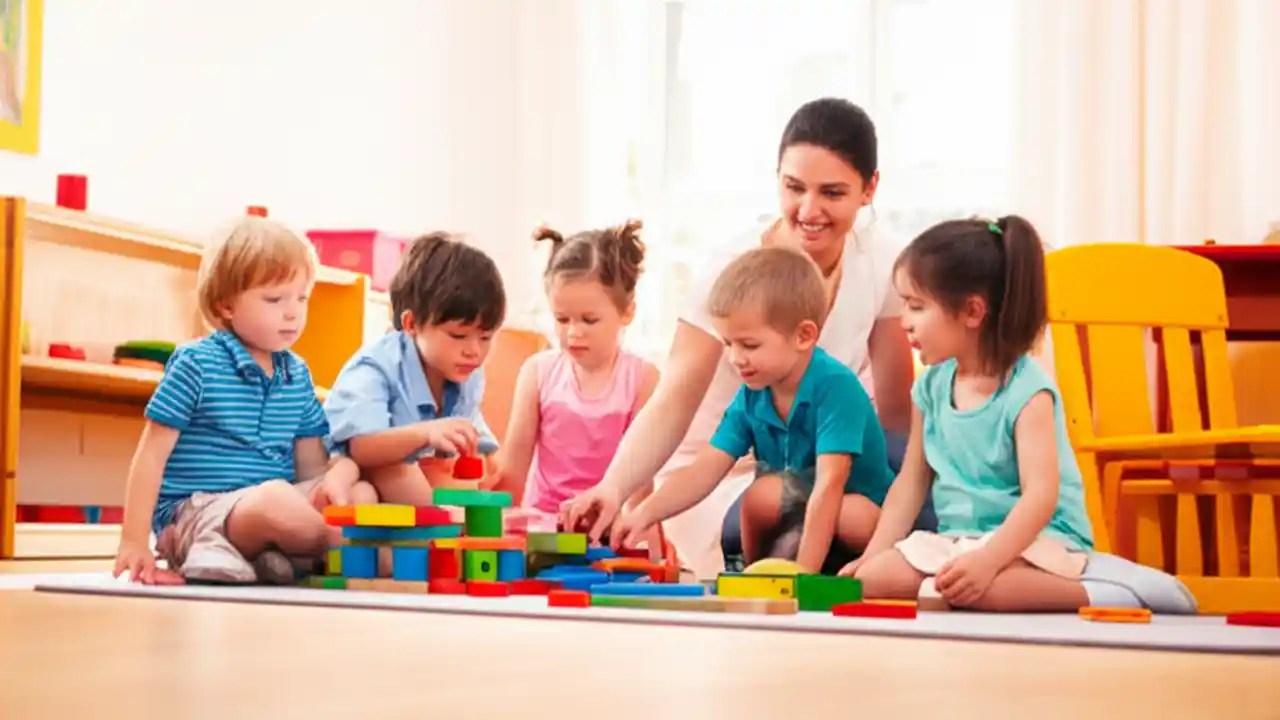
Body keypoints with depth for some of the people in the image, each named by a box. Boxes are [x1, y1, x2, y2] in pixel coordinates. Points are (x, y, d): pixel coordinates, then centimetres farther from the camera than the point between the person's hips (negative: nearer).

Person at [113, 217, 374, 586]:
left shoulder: (297, 375, 12)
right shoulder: (196, 363, -6)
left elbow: (311, 467, 12)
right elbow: (152, 456, -6)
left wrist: (335, 479, -13)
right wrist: (134, 541, -13)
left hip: (270, 506, 7)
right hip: (193, 512, -7)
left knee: (362, 493, -13)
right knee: (275, 499, -36)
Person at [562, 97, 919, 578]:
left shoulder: (882, 265, -8)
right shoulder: (733, 271, -20)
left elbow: (895, 411, -2)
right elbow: (671, 405, -28)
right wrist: (614, 487, -44)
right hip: (721, 479, -4)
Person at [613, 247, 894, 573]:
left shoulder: (835, 386, -27)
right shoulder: (751, 397, -8)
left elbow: (830, 482, -33)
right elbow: (705, 470, -11)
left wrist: (803, 571, -39)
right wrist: (645, 514, -28)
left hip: (861, 507, -5)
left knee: (854, 517, -35)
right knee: (764, 494, -23)